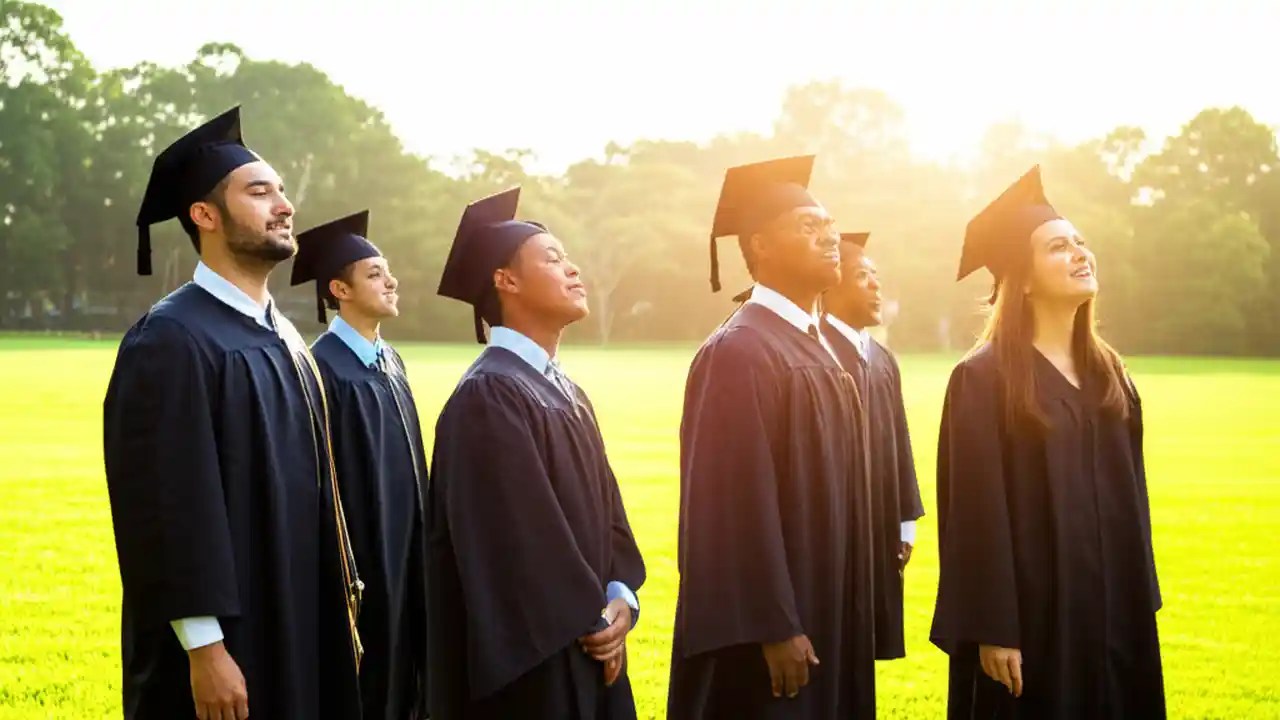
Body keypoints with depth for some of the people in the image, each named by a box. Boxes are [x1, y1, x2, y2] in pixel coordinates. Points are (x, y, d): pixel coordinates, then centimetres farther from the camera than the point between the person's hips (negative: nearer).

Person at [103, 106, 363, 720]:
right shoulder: (170, 340, -14)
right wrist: (204, 648, -22)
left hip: (298, 630, 8)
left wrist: (343, 611, 15)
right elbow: (166, 504, -20)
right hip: (223, 643, -8)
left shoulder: (284, 340, 13)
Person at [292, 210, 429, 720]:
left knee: (401, 679, 13)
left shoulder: (390, 361, 12)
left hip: (402, 554, 8)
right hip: (359, 560, -8)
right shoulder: (324, 367, -15)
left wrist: (415, 552, 16)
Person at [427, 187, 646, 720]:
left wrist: (620, 598, -5)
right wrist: (594, 618, -12)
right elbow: (516, 528, -20)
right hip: (531, 658, -9)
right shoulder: (487, 395, -15)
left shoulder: (570, 394, 15)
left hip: (589, 652, 9)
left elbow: (606, 506, 12)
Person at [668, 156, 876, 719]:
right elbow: (737, 500, -21)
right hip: (768, 622, -9)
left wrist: (845, 610, 16)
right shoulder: (738, 352, -16)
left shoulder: (816, 349, 13)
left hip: (821, 611, 9)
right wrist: (774, 626, -23)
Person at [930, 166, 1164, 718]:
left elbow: (1129, 496, 13)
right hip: (1031, 614, -6)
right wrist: (993, 630, -17)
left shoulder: (1106, 371, 9)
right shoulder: (983, 379, -11)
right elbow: (977, 514, -14)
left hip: (1112, 610, 7)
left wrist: (1141, 602, 10)